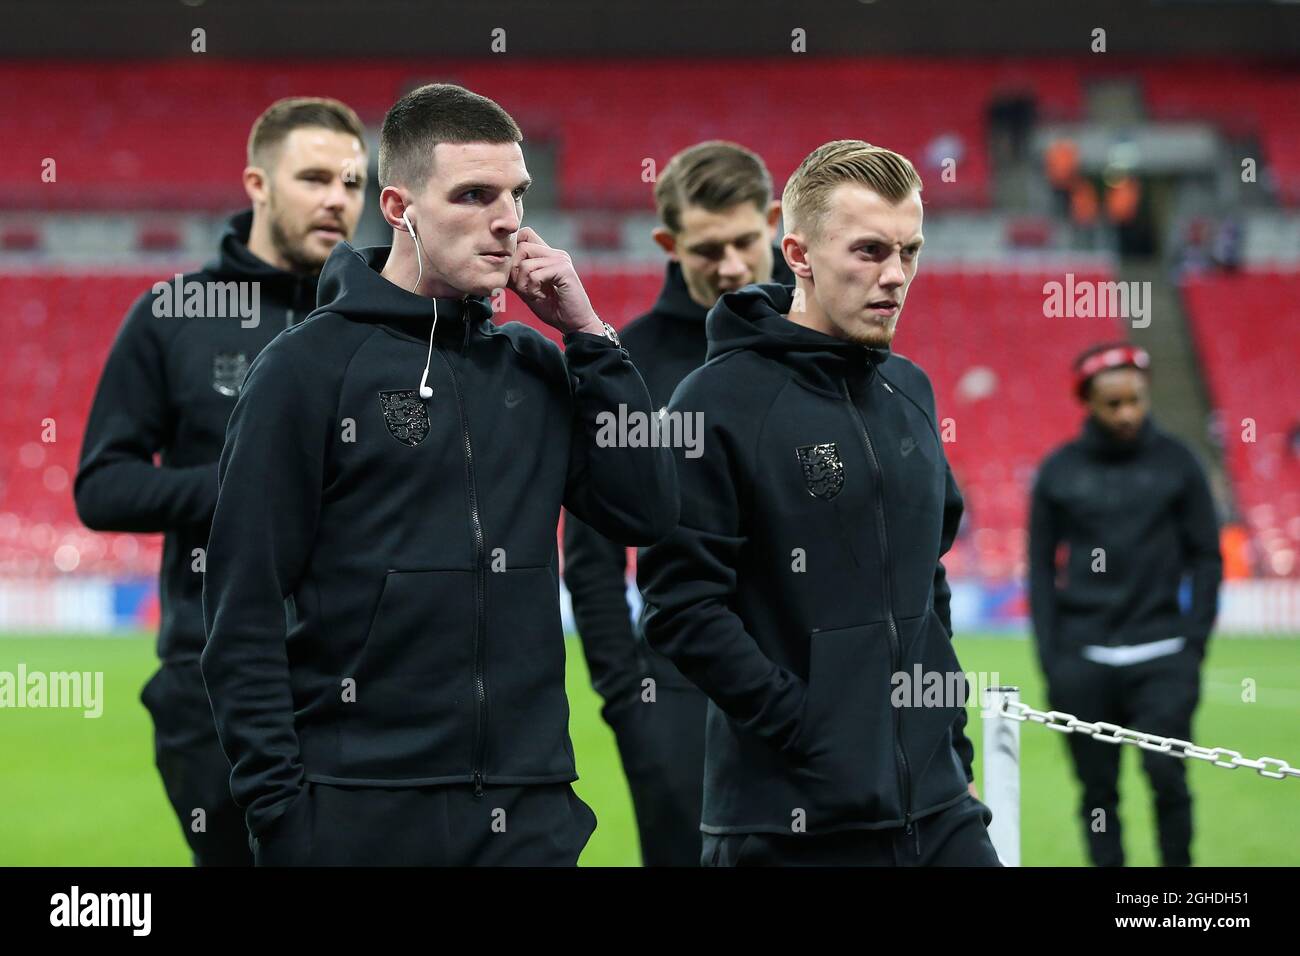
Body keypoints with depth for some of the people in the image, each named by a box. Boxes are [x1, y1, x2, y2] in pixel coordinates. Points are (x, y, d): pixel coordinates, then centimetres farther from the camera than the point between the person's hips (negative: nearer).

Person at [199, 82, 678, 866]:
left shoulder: (536, 367, 12)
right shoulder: (308, 367, -3)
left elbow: (648, 515, 4)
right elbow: (244, 608, -5)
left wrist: (588, 334, 2)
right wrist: (276, 802, -11)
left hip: (531, 811, 4)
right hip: (360, 812, -4)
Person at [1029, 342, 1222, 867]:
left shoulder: (1176, 462, 5)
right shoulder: (1058, 471, 5)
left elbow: (1206, 557, 8)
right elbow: (1041, 567, 9)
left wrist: (1194, 640, -1)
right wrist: (1050, 658, 2)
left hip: (1161, 657, -1)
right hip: (1083, 659, 1)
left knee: (1167, 774, -10)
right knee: (1098, 788, 2)